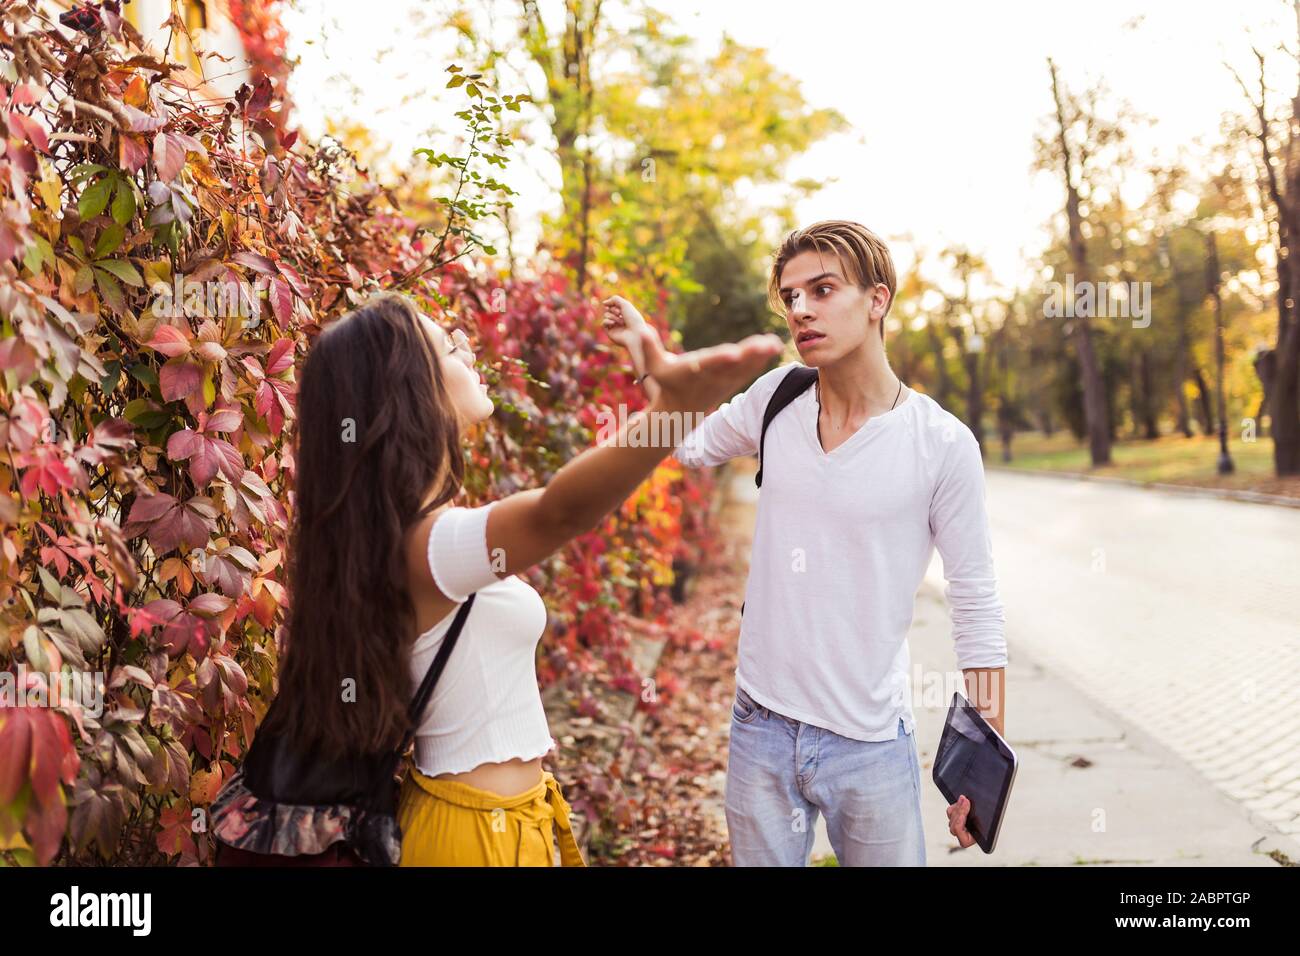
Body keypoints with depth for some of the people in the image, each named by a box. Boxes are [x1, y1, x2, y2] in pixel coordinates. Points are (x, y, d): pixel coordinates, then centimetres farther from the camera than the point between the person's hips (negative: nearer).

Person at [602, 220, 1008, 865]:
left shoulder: (942, 444, -11)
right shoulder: (777, 395, 0)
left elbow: (977, 611, -6)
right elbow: (692, 447, 20)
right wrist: (642, 351, 7)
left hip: (871, 745, -3)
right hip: (760, 730, 3)